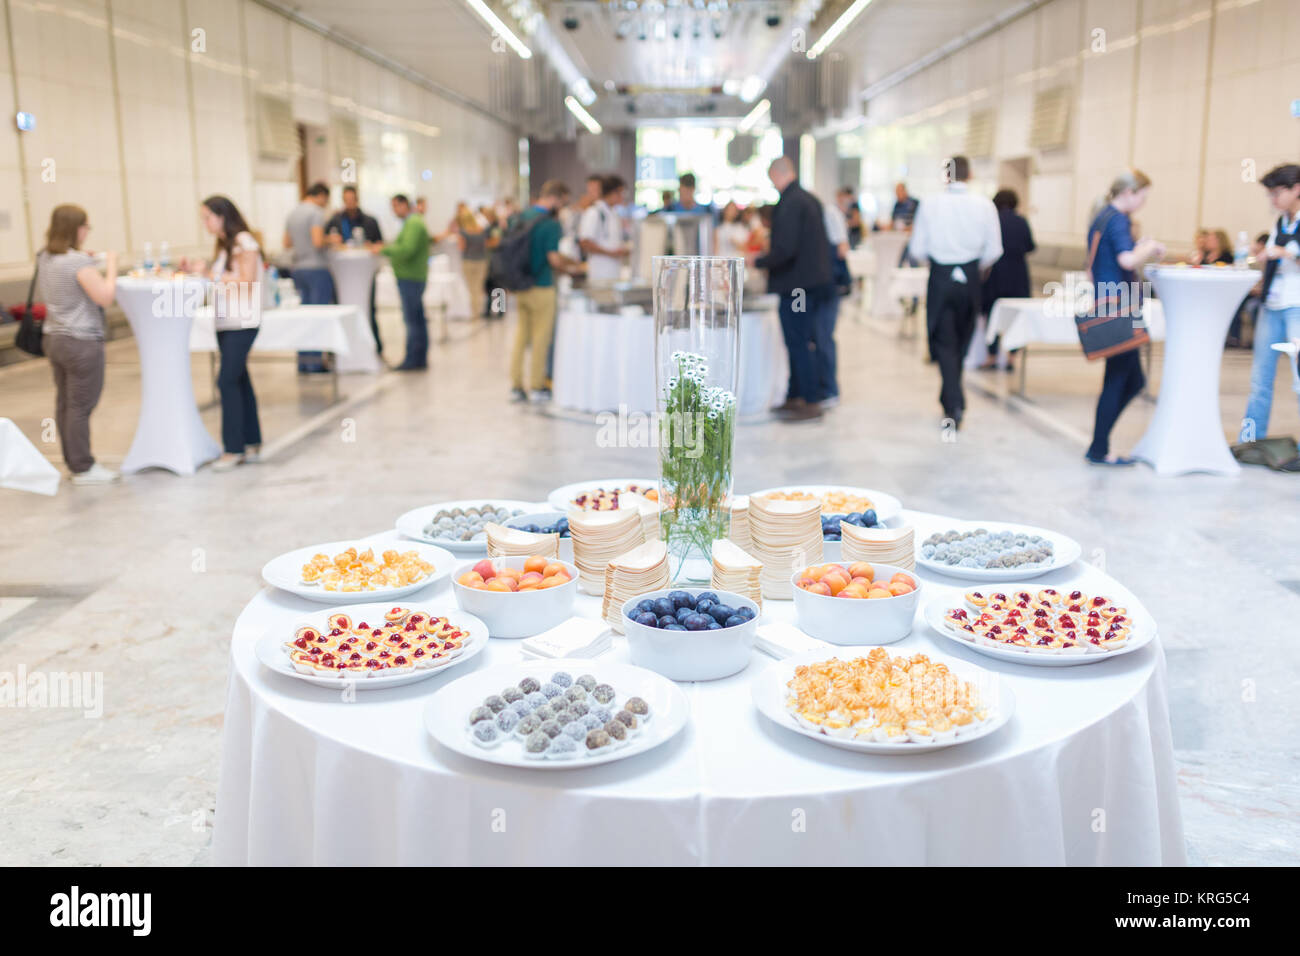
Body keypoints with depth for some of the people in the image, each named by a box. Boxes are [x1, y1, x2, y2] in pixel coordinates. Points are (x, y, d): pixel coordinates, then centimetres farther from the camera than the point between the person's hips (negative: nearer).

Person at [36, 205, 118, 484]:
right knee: (80, 406, -2)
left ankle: (73, 462, 22)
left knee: (64, 404, 13)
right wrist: (111, 266, -8)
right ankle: (83, 469, 4)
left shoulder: (44, 258, 10)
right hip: (81, 343, -9)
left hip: (53, 339, 9)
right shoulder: (78, 262, -18)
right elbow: (106, 297, -20)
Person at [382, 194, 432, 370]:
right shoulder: (412, 222, 20)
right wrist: (389, 247, 12)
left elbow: (406, 250, -23)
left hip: (410, 279, -11)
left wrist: (384, 249, -15)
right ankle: (420, 359, 16)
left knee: (412, 320, -9)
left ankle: (412, 360, -7)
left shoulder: (414, 224, -14)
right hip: (411, 278, 11)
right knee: (418, 320, 12)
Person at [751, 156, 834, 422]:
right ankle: (794, 398, 26)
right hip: (814, 280, 10)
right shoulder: (810, 199, 12)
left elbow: (785, 249, -25)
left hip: (795, 286, -10)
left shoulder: (789, 204, -17)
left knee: (798, 344, -3)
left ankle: (812, 403, 0)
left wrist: (758, 261, -10)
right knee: (799, 343, 17)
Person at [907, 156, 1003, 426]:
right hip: (970, 279, 2)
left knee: (944, 343, 3)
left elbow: (917, 249, -3)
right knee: (961, 341, 17)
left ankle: (954, 405, -11)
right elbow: (994, 250, -2)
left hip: (940, 278, -2)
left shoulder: (930, 204, -5)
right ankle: (951, 400, 30)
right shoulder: (984, 205, -3)